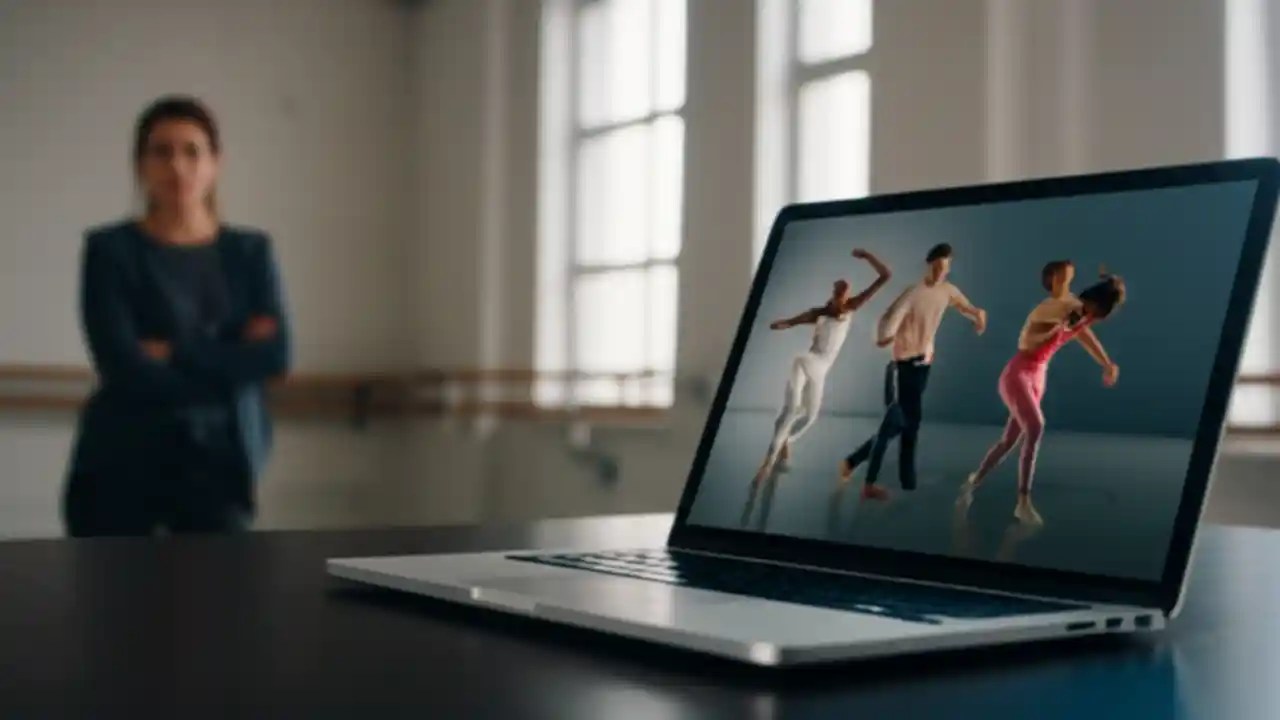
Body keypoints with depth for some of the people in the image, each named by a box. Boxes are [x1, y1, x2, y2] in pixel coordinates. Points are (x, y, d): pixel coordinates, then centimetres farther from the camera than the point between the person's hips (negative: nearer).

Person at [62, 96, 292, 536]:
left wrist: (175, 353, -12)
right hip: (124, 460, -2)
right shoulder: (111, 249, 0)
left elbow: (274, 355, -5)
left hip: (220, 458, 2)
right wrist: (230, 367, -8)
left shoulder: (251, 251, 8)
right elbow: (122, 366, -12)